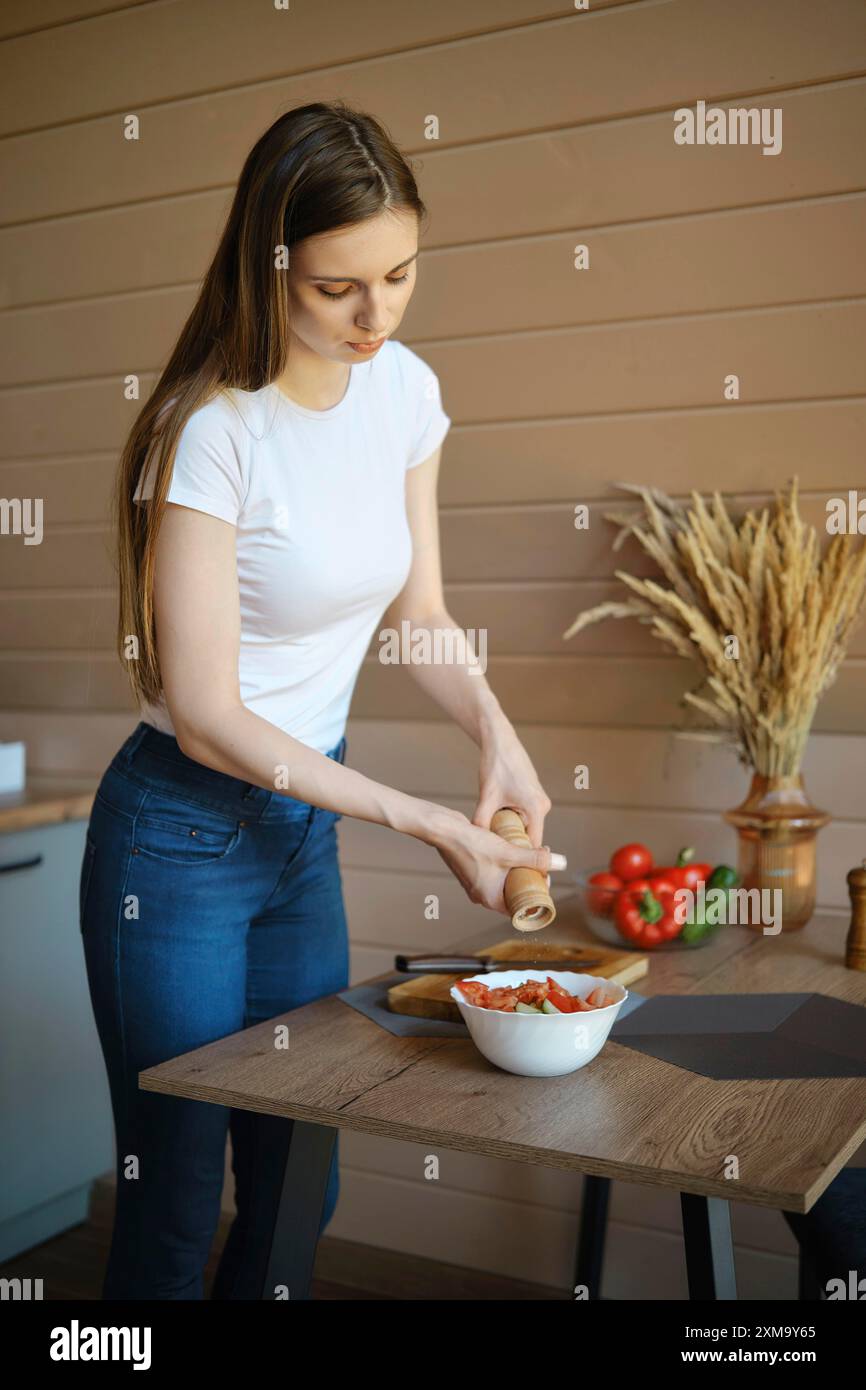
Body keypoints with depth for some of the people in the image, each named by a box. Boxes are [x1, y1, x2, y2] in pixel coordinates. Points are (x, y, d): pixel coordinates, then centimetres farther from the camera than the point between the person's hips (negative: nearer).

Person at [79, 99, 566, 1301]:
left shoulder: (405, 389, -1)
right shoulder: (213, 431, -21)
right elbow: (206, 715, -21)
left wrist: (495, 728, -10)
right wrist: (428, 823, -22)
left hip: (307, 820, 7)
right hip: (182, 833, -6)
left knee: (301, 1185, 18)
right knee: (173, 1210, 6)